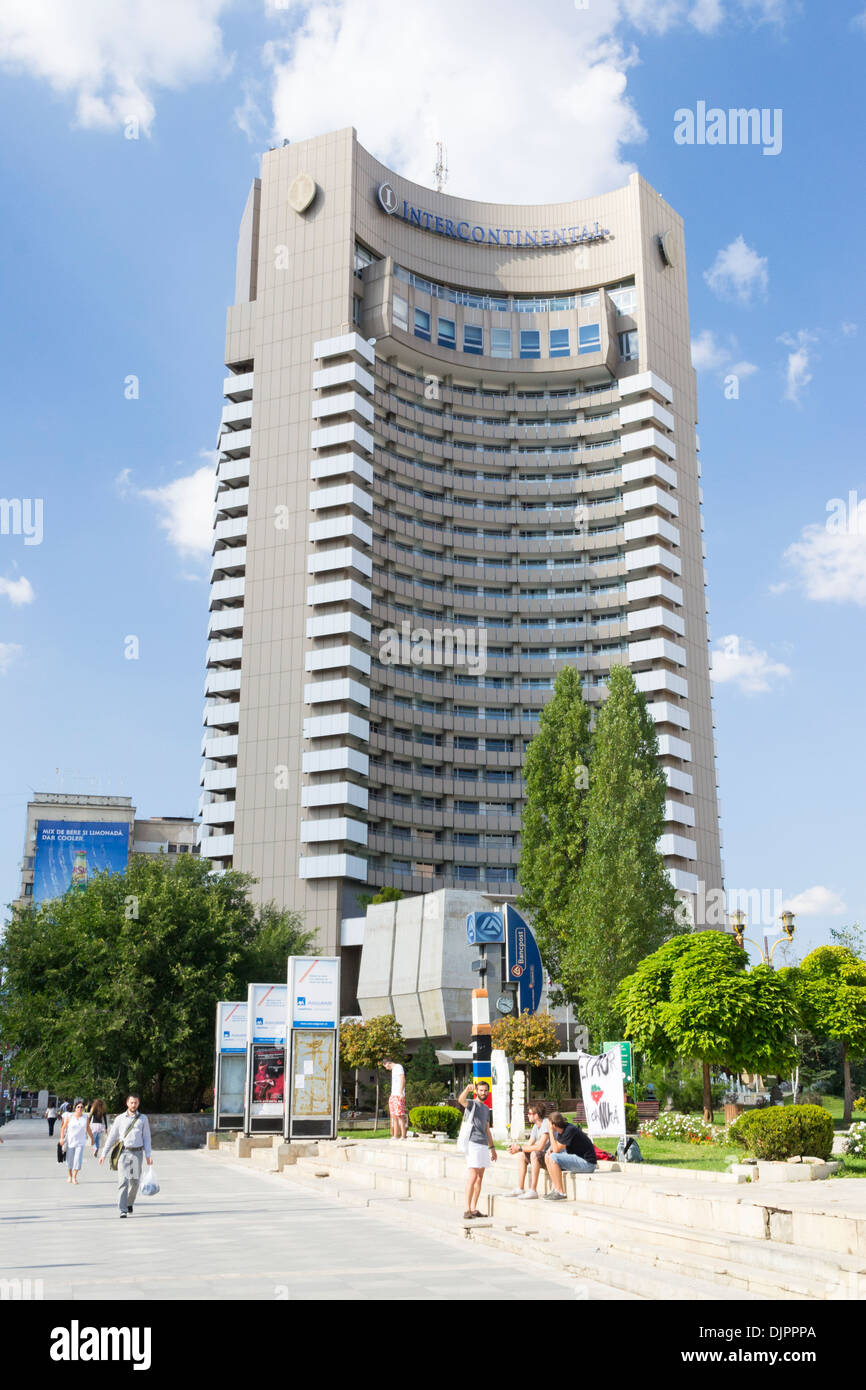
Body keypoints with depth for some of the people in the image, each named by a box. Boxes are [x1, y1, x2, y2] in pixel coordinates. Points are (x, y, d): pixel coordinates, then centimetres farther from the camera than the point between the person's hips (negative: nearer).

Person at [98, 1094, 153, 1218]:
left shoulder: (143, 1118, 10)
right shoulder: (120, 1118, 7)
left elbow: (146, 1137, 10)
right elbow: (111, 1136, 8)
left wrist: (148, 1155, 1)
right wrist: (103, 1154, 3)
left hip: (137, 1153, 1)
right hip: (123, 1153, -1)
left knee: (135, 1181, 5)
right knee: (123, 1181, -11)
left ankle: (129, 1203, 29)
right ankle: (123, 1210, -11)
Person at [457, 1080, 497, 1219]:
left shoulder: (486, 1109, 21)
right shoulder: (471, 1103, -3)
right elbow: (461, 1100, -27)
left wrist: (492, 1147, 22)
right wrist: (467, 1089, -47)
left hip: (484, 1145, 8)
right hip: (473, 1143, -8)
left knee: (479, 1178, 7)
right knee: (472, 1177, -13)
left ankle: (474, 1208, 11)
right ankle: (467, 1209, -13)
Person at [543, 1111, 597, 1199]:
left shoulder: (570, 1130, -21)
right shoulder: (561, 1130, 5)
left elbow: (556, 1149, -21)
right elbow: (555, 1145, 19)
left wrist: (551, 1131, -16)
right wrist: (550, 1149, -3)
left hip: (587, 1163, -10)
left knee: (553, 1158, -21)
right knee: (548, 1157, 12)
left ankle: (561, 1193, -17)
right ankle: (554, 1189, 10)